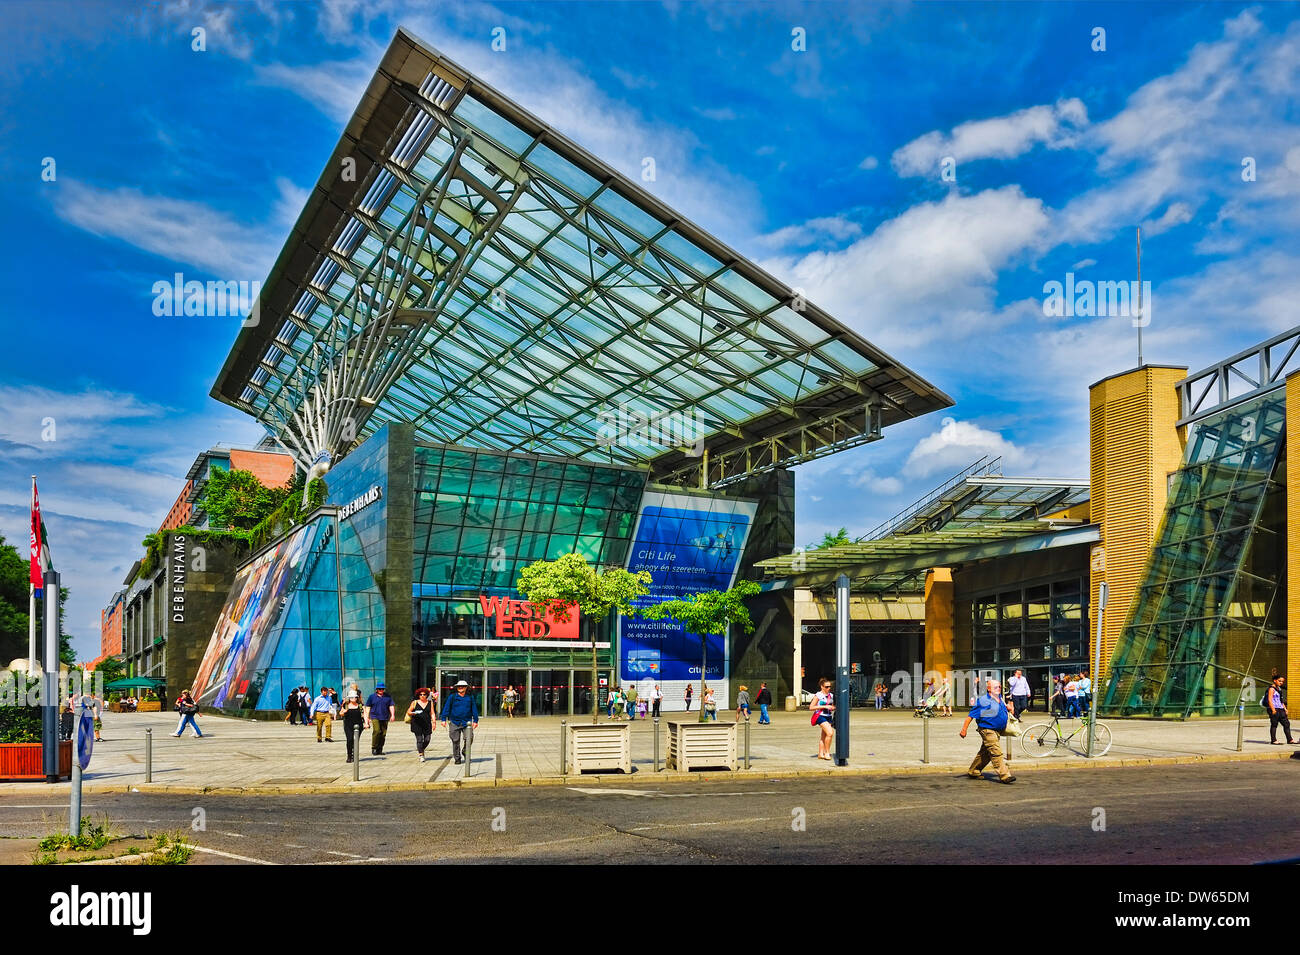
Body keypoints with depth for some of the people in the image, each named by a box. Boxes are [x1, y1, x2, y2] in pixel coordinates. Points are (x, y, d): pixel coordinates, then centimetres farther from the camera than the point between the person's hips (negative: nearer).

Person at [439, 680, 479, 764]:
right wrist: (444, 719, -2)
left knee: (469, 739, -13)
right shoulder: (452, 697, 5)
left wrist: (475, 721, 8)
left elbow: (474, 709, 13)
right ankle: (457, 758, 14)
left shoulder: (470, 698, 9)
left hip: (467, 722, 0)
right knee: (455, 741, 2)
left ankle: (465, 751, 15)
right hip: (454, 722, 0)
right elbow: (446, 709, 5)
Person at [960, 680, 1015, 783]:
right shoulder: (983, 701, -12)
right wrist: (964, 730, -15)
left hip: (997, 731, 8)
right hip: (987, 730, -8)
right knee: (996, 753, -14)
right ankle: (1004, 776, -15)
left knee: (985, 753, 14)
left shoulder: (999, 698, 12)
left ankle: (973, 772, 26)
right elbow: (970, 715, -11)